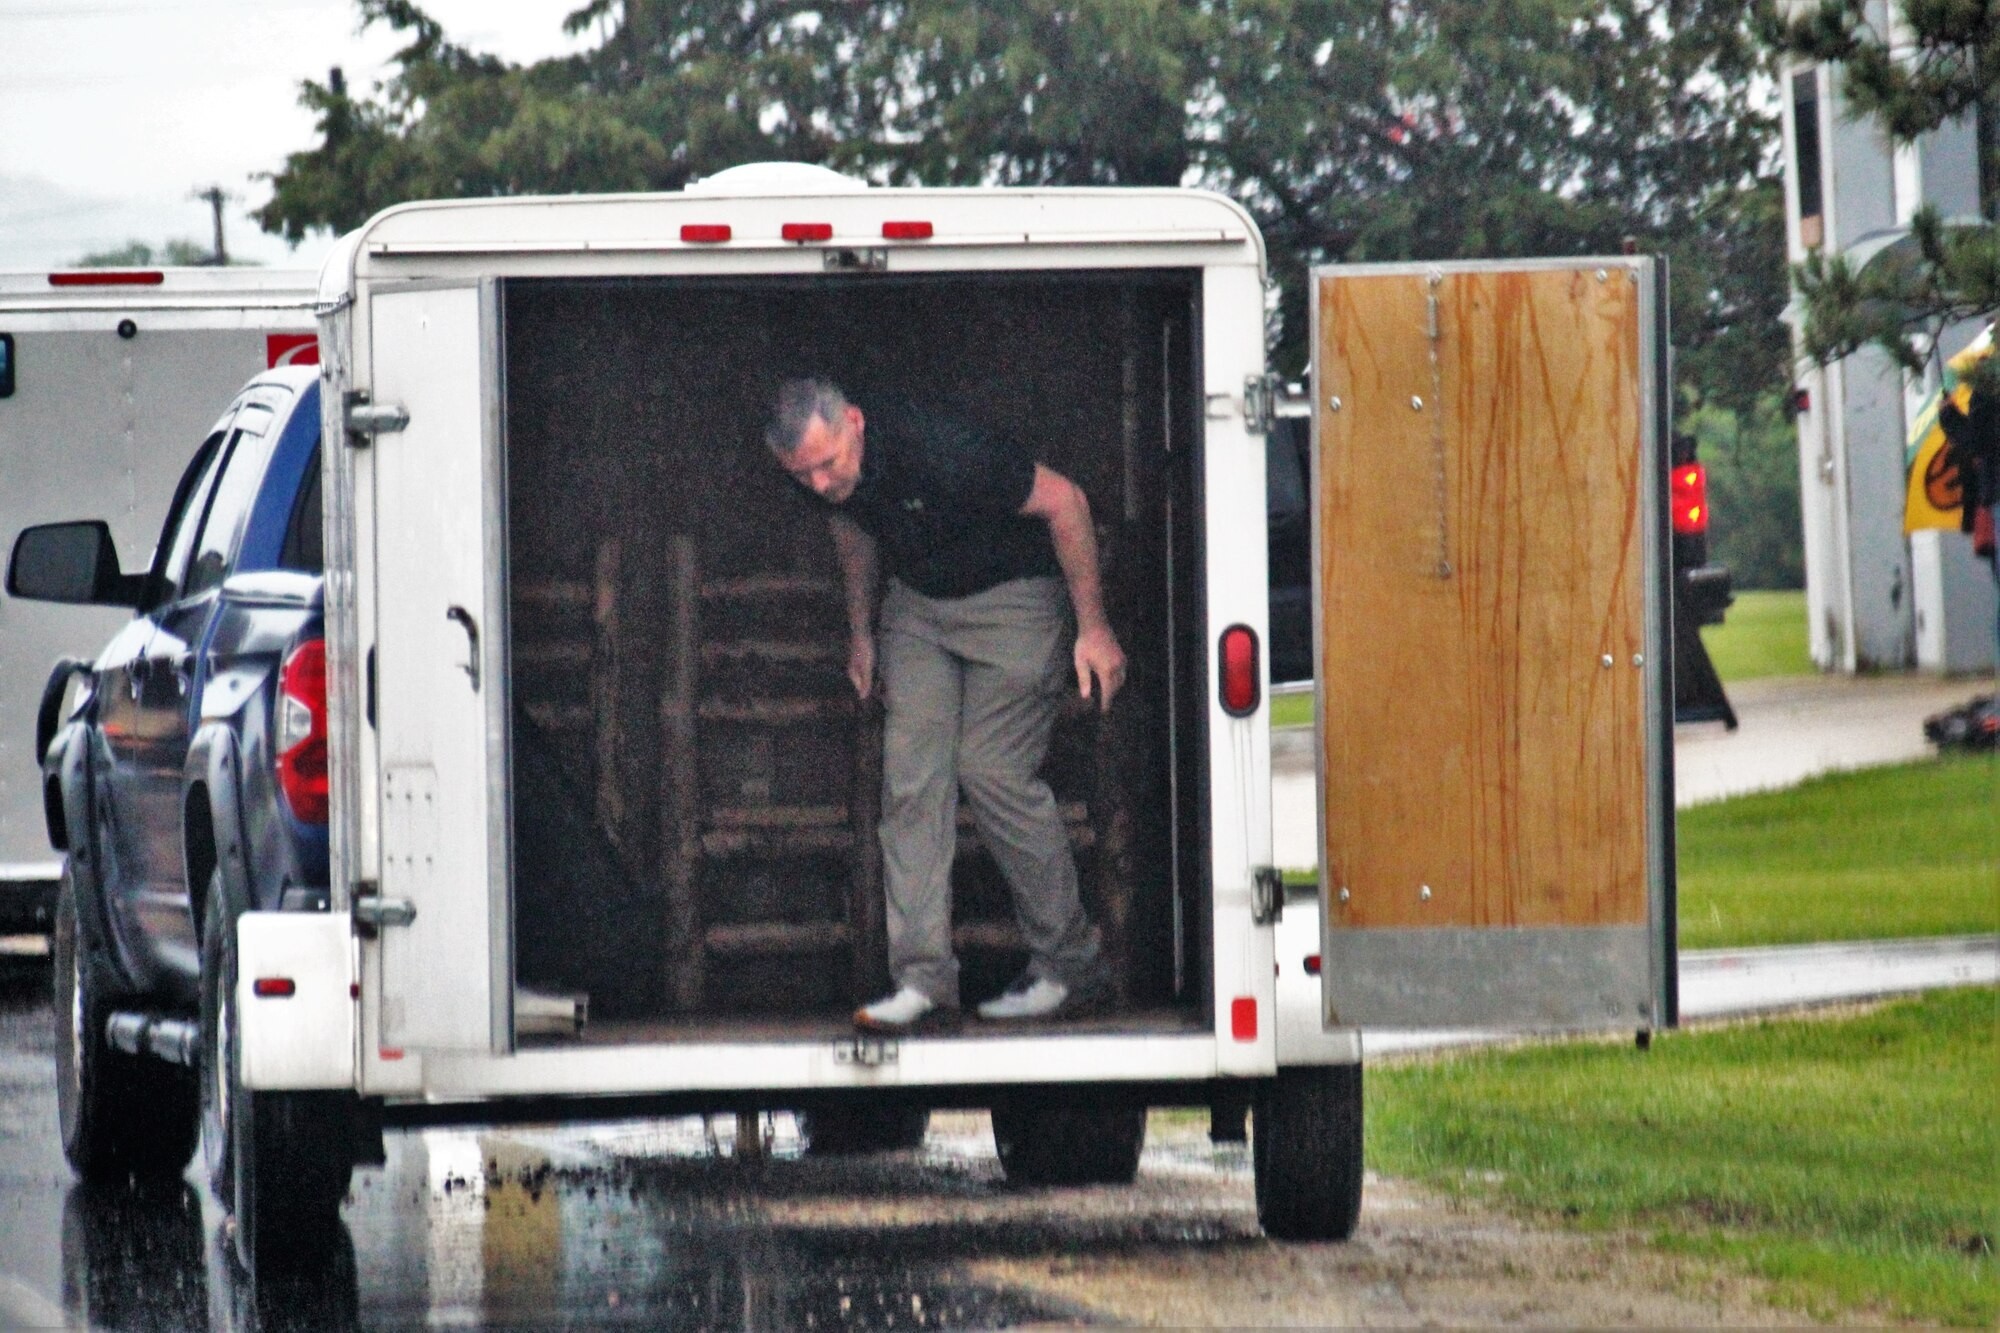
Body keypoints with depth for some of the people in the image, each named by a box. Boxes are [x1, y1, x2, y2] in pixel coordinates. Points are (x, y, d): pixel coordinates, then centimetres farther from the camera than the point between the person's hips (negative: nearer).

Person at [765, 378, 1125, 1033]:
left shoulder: (941, 451, -34)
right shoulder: (832, 482, -14)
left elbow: (1063, 501, -23)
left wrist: (1093, 627, -18)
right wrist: (860, 629, 20)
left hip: (1011, 593, -6)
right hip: (918, 603, 6)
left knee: (991, 769, -13)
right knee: (911, 777, -8)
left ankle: (1071, 969, 2)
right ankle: (924, 983, -10)